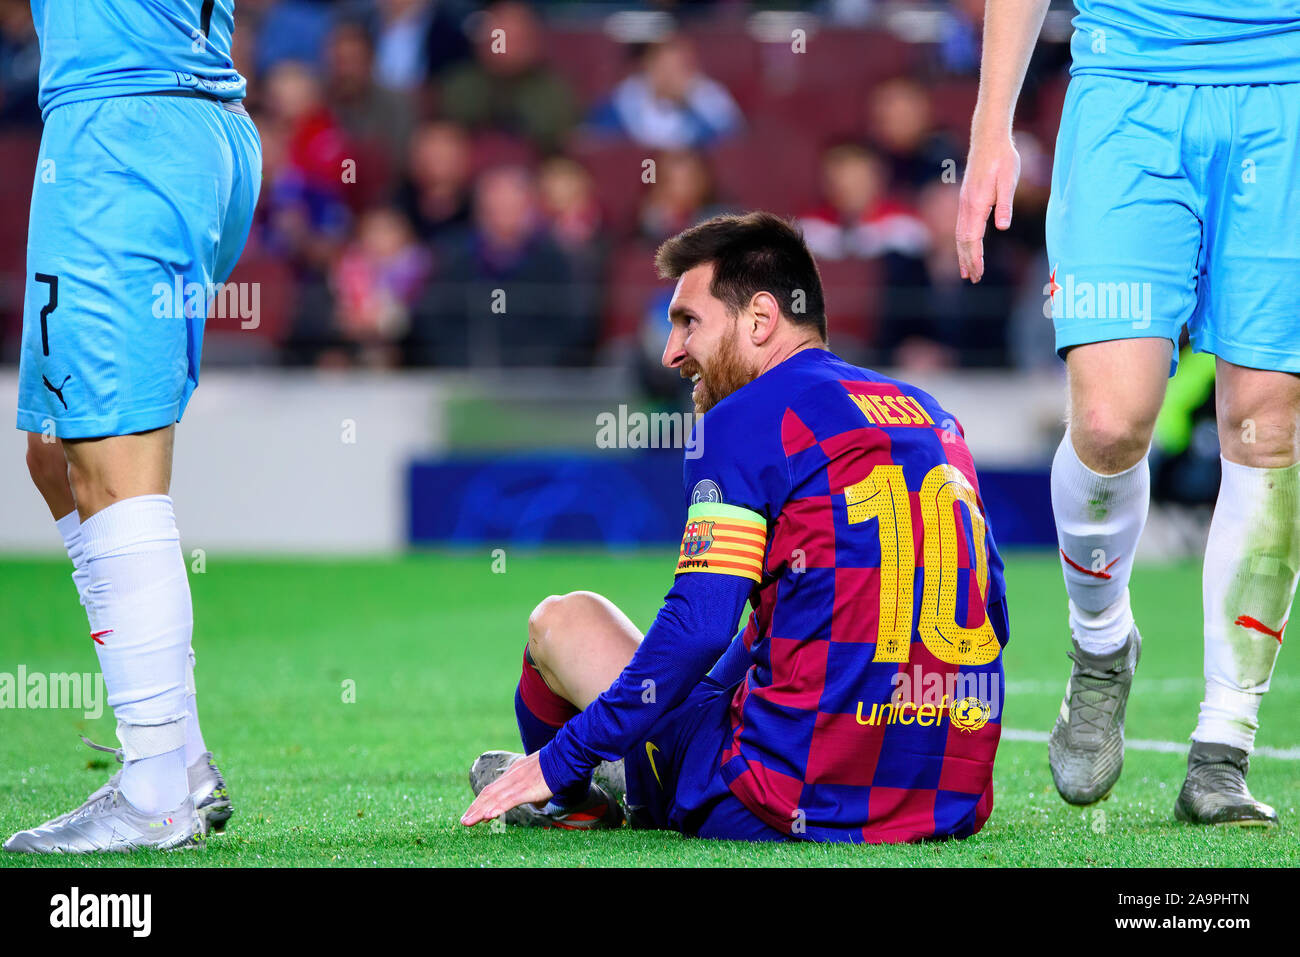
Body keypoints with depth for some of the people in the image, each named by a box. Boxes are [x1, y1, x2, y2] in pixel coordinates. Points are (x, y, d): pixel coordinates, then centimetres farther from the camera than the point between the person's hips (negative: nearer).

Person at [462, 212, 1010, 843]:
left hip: (797, 805, -7)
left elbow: (697, 626, -14)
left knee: (564, 619, 15)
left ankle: (571, 796, 41)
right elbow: (993, 620, 18)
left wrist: (561, 761, -7)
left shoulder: (746, 418, -6)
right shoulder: (932, 416, 14)